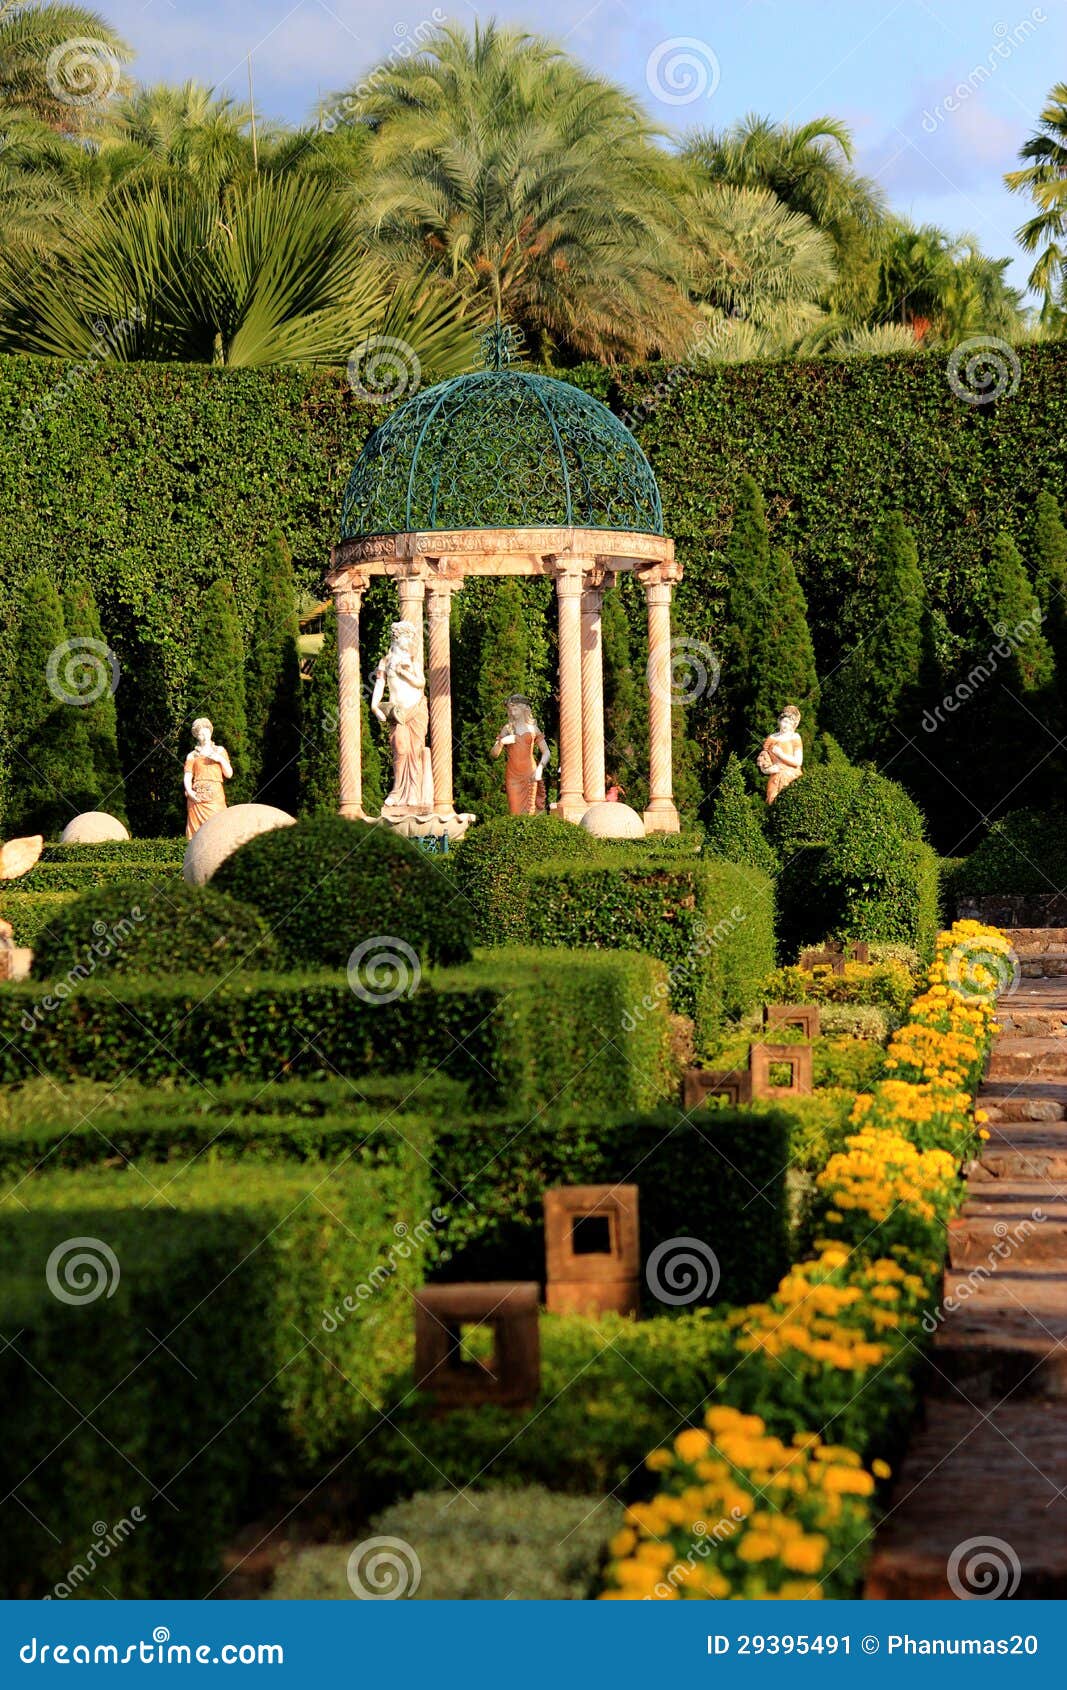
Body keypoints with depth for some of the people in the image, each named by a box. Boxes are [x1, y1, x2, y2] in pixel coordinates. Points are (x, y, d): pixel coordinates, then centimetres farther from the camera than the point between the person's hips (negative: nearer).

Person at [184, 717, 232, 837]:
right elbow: (187, 778, 6)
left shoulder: (220, 751, 17)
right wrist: (189, 792, -13)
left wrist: (221, 759, -3)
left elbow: (229, 774, 13)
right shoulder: (192, 756, 14)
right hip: (197, 798, 0)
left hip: (215, 796, 0)